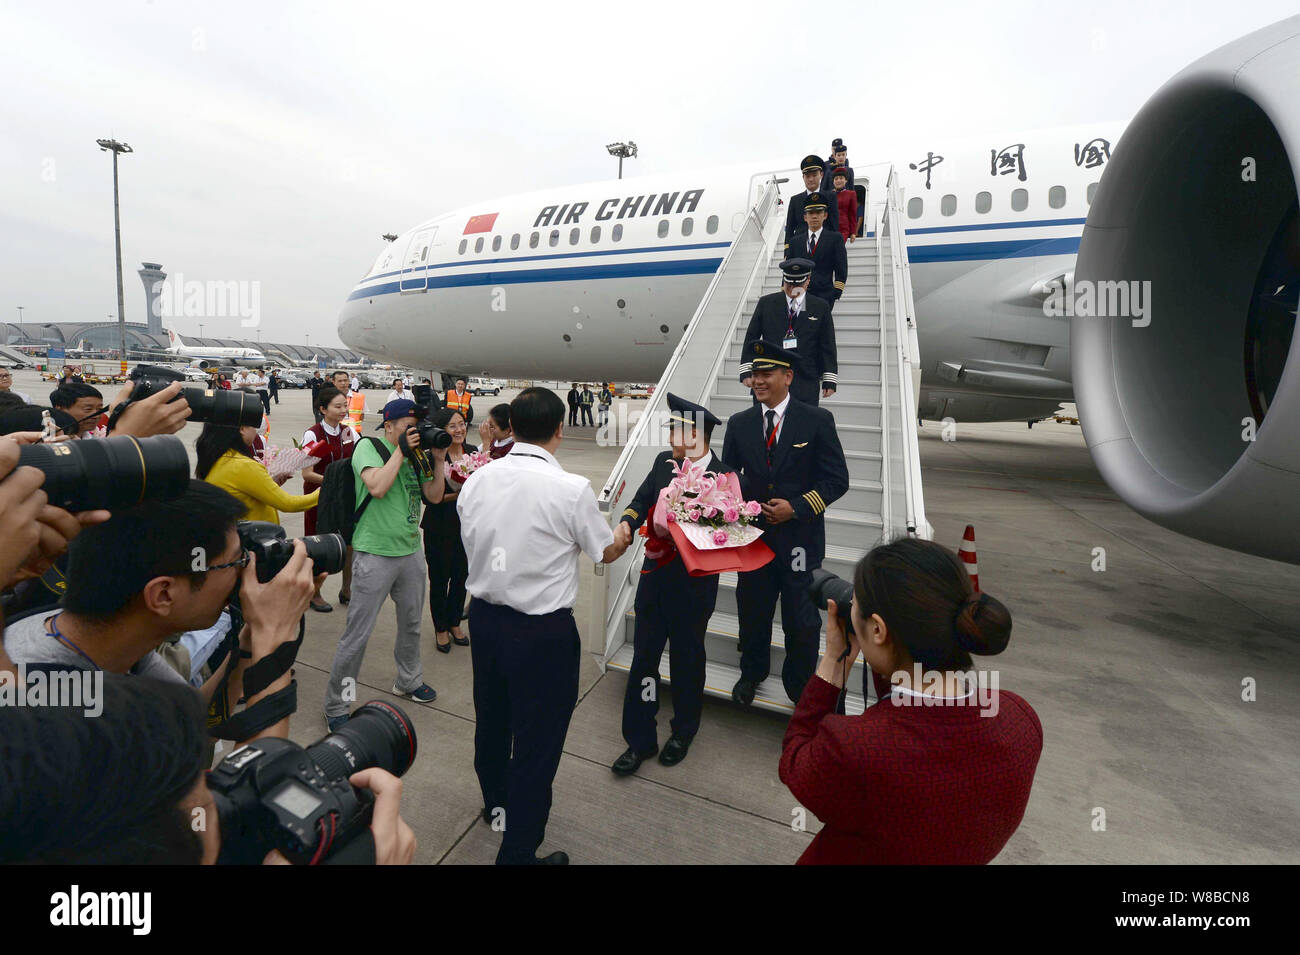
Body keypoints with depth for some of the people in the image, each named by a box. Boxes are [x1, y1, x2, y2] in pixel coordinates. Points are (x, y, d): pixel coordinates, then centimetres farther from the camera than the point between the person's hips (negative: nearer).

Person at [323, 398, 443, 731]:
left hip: (411, 551, 7)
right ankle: (335, 706, 16)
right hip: (375, 554, -7)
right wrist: (401, 450, -18)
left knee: (411, 623, 20)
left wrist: (437, 460, -1)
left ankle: (408, 681, 42)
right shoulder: (369, 447, -7)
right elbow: (377, 487, -25)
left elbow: (434, 495, 9)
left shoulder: (414, 453, 10)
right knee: (357, 634, -1)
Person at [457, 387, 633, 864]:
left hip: (483, 616, 7)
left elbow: (471, 543, 8)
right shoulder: (571, 489, -21)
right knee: (537, 740, 10)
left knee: (491, 718, 27)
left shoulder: (477, 480, -6)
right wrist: (624, 533, 17)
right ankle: (518, 851, 27)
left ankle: (496, 802, 54)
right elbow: (606, 551, -5)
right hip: (542, 631, -6)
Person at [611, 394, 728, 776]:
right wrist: (627, 523, -13)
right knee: (644, 657, 11)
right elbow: (641, 500, 6)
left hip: (693, 583, -4)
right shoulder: (664, 462, 1)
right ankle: (640, 740, 28)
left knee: (687, 659, 16)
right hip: (654, 576, 4)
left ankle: (683, 731, 41)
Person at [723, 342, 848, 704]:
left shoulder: (817, 420, -6)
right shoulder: (739, 423, 4)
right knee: (752, 610, 18)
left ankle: (799, 684, 36)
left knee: (801, 619, 10)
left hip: (799, 537, -3)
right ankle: (752, 673, 44)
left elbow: (837, 479, -7)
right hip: (753, 535, 3)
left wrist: (796, 507, -18)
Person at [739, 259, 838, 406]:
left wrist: (830, 381, 2)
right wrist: (747, 371, -2)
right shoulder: (766, 303, 8)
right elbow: (751, 338, 8)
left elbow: (828, 346, 7)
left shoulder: (820, 308, 7)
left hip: (805, 384, 0)